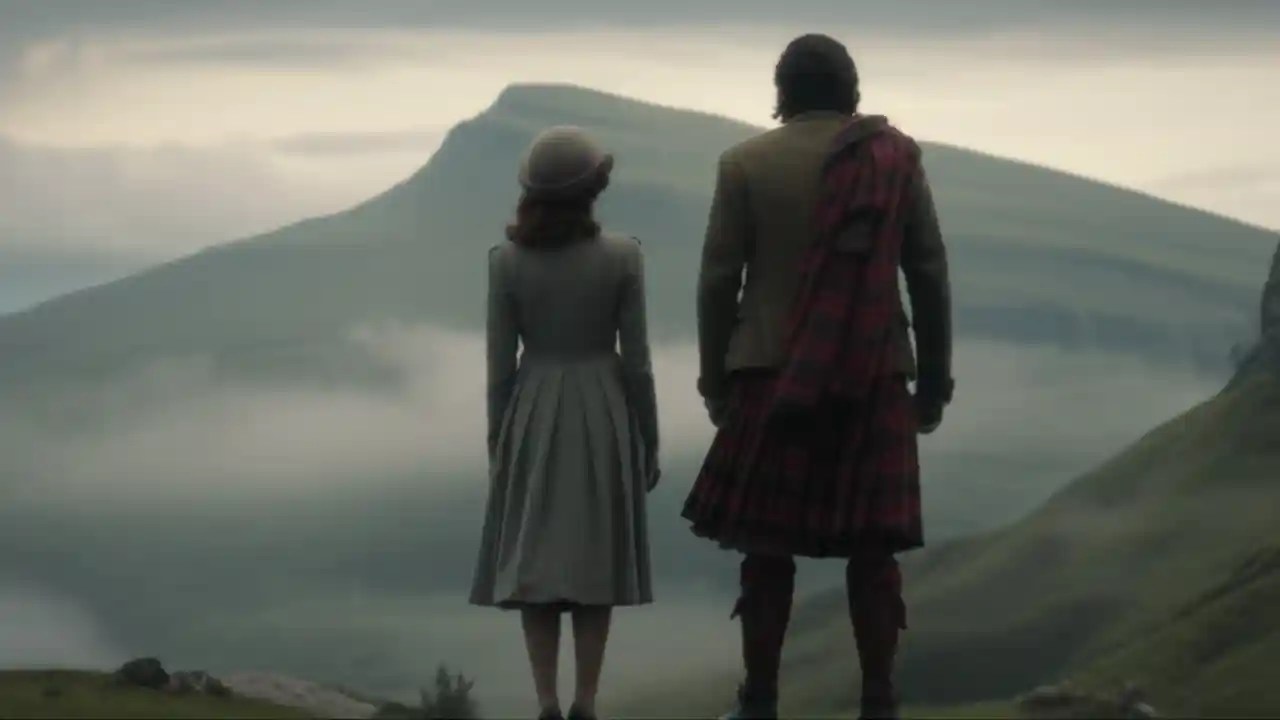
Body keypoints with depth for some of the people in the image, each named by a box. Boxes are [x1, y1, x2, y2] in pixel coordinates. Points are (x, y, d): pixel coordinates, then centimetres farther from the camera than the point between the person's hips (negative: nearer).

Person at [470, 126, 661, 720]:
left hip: (532, 416, 1)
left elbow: (500, 363, -4)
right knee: (594, 560, 6)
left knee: (535, 562, 6)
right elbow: (636, 360, -5)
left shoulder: (507, 261, -7)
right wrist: (649, 443, 5)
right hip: (602, 414, -1)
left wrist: (497, 443, 7)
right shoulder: (621, 257, -9)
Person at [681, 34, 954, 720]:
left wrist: (715, 379, 7)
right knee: (872, 546, 2)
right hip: (874, 376, 1)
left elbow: (718, 279, -1)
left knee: (766, 542, 2)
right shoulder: (896, 159, 4)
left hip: (771, 373, -1)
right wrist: (934, 380, 10)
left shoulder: (745, 163, 0)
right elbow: (929, 275, 3)